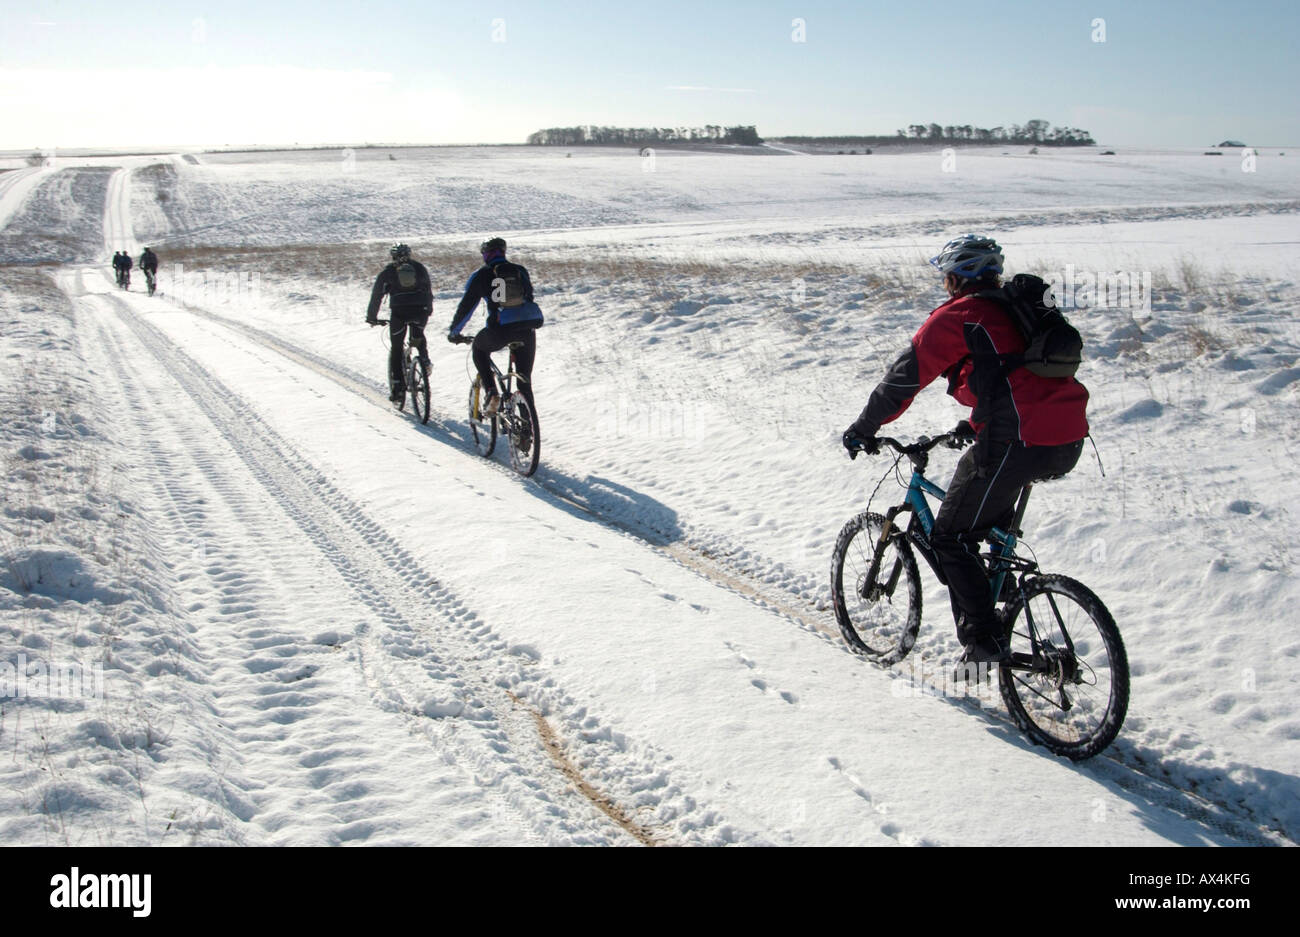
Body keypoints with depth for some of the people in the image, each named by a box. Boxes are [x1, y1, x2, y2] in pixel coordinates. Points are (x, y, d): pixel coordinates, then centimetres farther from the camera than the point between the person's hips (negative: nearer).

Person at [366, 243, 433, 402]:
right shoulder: (419, 267, 19)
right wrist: (428, 310, 40)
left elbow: (376, 295, 15)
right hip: (420, 311, 2)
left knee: (396, 349, 11)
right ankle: (424, 357, 4)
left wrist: (371, 317, 25)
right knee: (418, 336, 32)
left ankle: (397, 388, 6)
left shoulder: (388, 271, 13)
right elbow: (428, 290, 26)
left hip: (399, 312, -2)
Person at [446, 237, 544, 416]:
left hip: (501, 329, -3)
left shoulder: (481, 275, 9)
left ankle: (491, 393, 11)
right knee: (525, 378, 16)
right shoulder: (521, 271, 19)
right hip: (529, 327, 3)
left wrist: (453, 331, 25)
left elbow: (466, 306, 12)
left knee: (479, 348, 28)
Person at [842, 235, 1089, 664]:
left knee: (951, 539, 6)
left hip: (1018, 445, -8)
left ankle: (985, 644, 4)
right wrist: (975, 425, 45)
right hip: (1070, 441, 8)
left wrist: (863, 428, 13)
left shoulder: (956, 317, 0)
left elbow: (904, 377, 1)